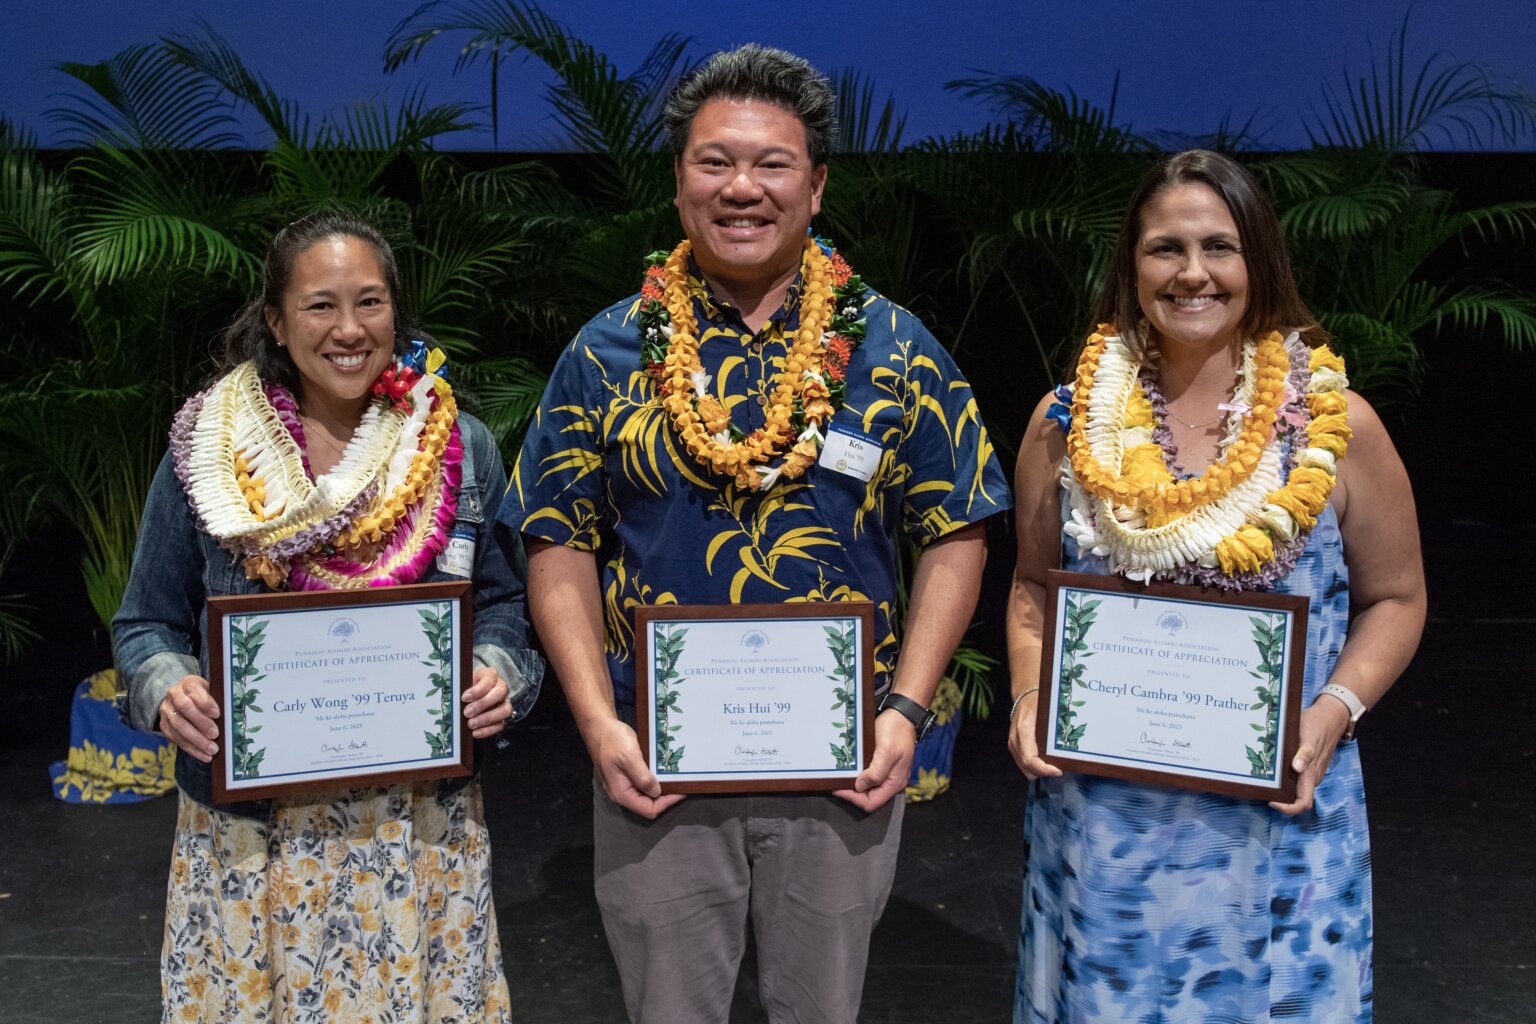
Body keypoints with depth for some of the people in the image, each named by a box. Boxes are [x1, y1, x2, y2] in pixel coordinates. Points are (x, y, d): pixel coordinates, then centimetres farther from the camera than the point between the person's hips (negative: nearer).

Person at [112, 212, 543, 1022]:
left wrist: (498, 674, -11)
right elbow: (148, 623, 5)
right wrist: (167, 688, -15)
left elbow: (499, 601, 9)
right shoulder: (207, 452, 0)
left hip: (420, 815, 1)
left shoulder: (460, 447, 2)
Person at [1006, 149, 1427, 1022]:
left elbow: (1394, 598, 4)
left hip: (1277, 812, -1)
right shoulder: (1070, 424, 0)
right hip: (1098, 812, 1)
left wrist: (1334, 712, -12)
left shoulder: (1336, 425, -4)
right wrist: (1031, 698, -5)